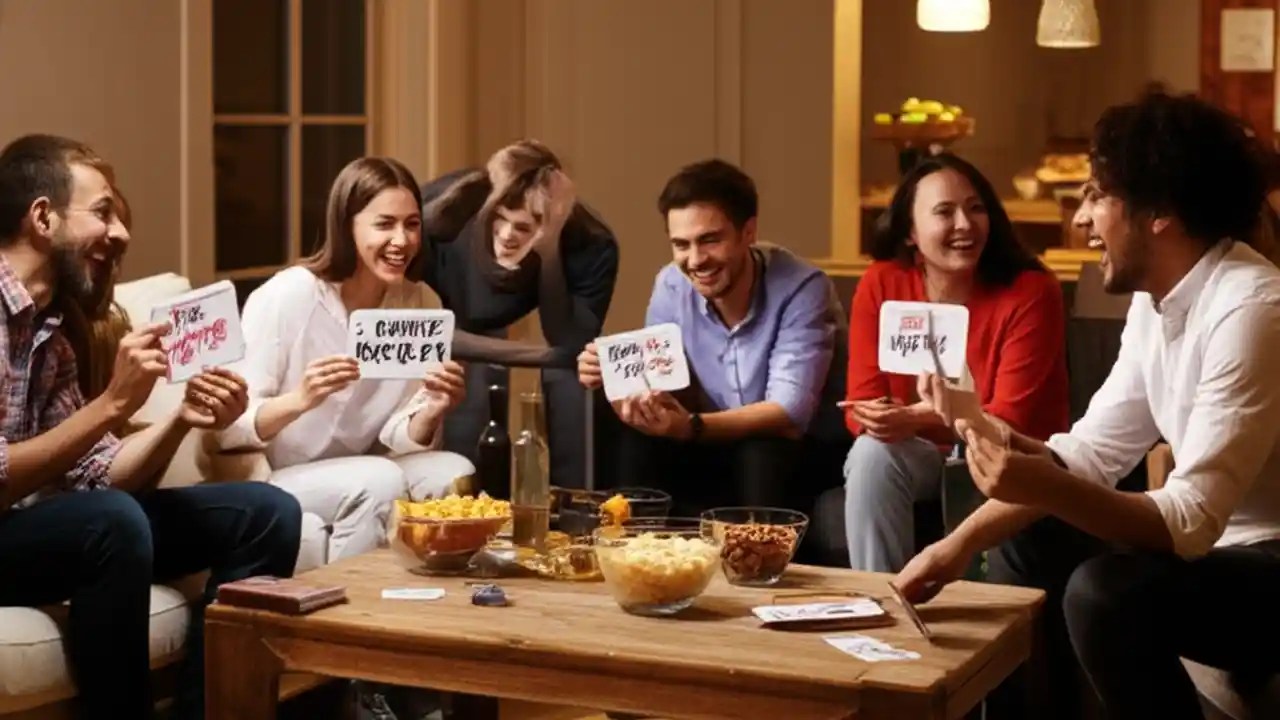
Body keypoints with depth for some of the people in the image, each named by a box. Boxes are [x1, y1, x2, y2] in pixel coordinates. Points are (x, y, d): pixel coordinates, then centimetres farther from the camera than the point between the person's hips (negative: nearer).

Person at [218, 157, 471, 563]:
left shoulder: (415, 304, 0)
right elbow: (229, 429, -20)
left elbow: (399, 439, -1)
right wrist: (301, 400, -38)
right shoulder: (287, 295, -17)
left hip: (357, 476, 5)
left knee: (455, 474, -21)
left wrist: (432, 412, -23)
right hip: (266, 480, -5)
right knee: (380, 481, -30)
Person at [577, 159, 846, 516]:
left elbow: (789, 413, -30)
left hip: (809, 454, -4)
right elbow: (656, 385, -4)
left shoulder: (801, 289, -23)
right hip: (722, 448, 4)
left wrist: (690, 428, -44)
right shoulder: (671, 286, -7)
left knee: (764, 457, -34)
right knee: (640, 446, -19)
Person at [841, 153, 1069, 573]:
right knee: (873, 453, -28)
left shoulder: (1031, 291, -17)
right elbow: (862, 408, -11)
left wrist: (917, 419, -35)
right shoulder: (880, 285, -9)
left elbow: (1011, 419, -20)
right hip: (918, 456, 2)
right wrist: (888, 420, -36)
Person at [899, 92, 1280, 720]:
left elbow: (1191, 522, -30)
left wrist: (1048, 489, -42)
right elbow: (1088, 451, 6)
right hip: (1221, 542, 10)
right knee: (1022, 545, 12)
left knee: (1105, 592, -29)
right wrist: (961, 542, -1)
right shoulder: (1155, 298, 3)